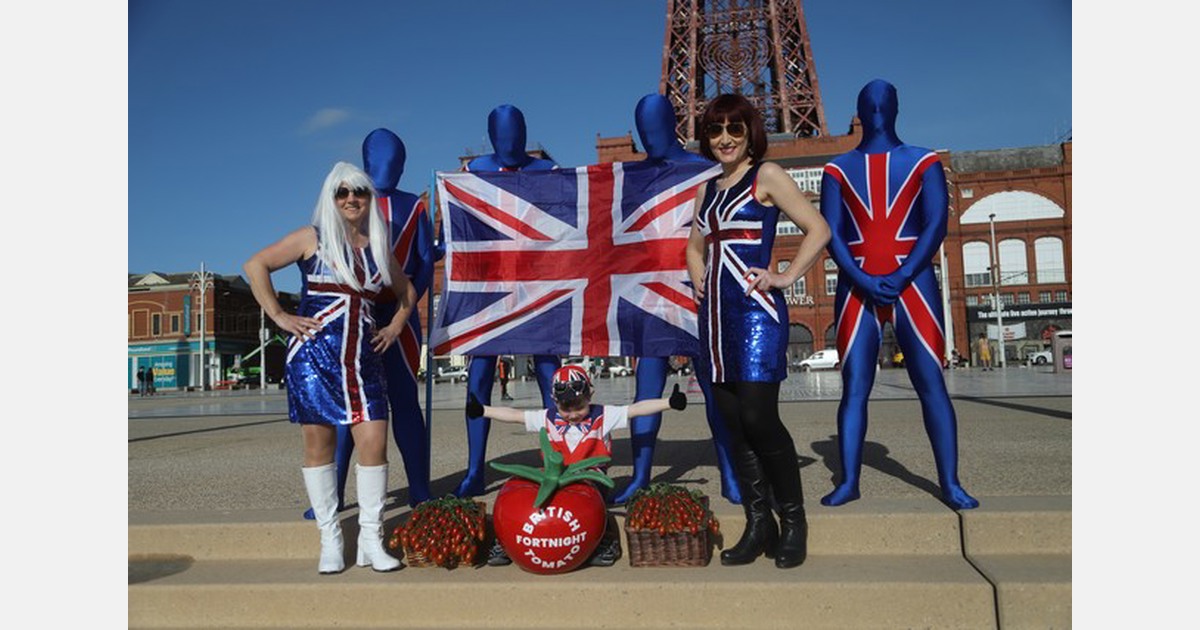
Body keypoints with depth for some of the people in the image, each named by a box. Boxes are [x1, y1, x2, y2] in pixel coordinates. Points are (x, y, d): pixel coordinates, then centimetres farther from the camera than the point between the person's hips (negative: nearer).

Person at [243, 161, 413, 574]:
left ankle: (370, 539, 7)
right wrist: (278, 316, -6)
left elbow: (406, 290, 28)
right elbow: (255, 265, 0)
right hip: (314, 353, -2)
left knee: (374, 443, -6)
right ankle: (330, 540, 14)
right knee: (319, 445, 3)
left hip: (363, 357, 3)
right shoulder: (312, 238, 4)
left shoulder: (378, 246, 14)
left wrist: (395, 326, 14)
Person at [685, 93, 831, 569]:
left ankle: (793, 521, 5)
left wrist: (785, 277, -9)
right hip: (715, 314, 7)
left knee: (758, 417, -12)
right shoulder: (708, 189, 19)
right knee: (734, 423, 5)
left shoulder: (766, 175, 0)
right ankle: (757, 524, 14)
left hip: (756, 310, -7)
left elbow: (818, 230, -5)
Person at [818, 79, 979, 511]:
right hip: (856, 289, 1)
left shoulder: (923, 163, 9)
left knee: (931, 384, -3)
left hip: (913, 285, -1)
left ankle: (950, 483, 3)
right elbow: (830, 232, 0)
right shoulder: (838, 170, 10)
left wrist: (902, 277, -16)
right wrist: (863, 281, -14)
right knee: (854, 387, -2)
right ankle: (849, 481, 3)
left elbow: (936, 224, -3)